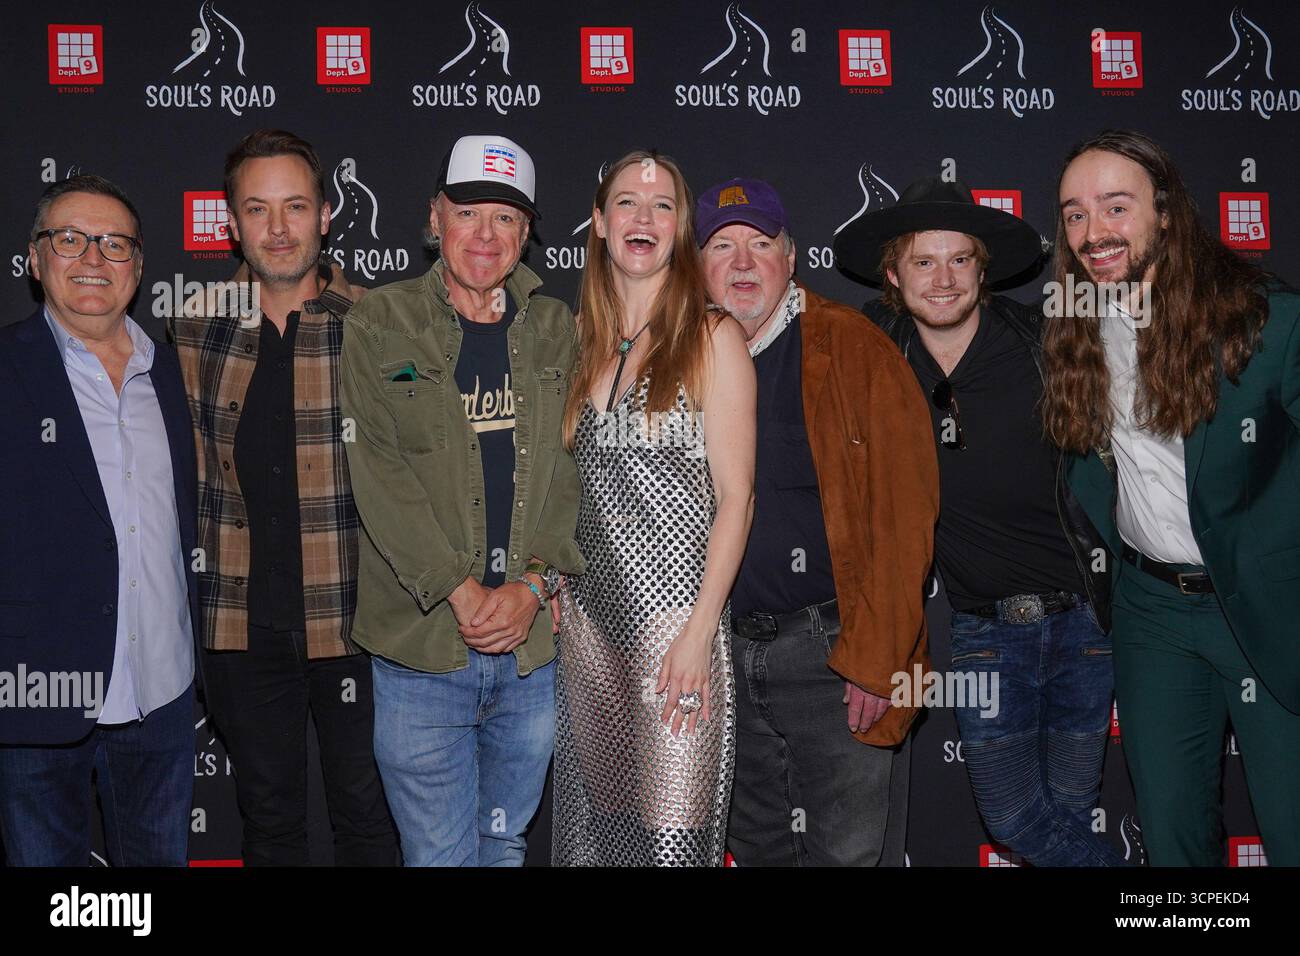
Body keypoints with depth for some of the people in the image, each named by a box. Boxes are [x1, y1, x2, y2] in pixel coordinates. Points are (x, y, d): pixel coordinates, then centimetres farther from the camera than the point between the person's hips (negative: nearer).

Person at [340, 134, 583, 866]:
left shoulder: (555, 330, 9)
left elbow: (573, 471, 4)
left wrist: (533, 585, -10)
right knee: (439, 853, 5)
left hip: (534, 642, 3)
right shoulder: (380, 325, 0)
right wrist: (460, 591, -15)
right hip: (422, 642, -2)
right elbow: (382, 477, -8)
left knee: (507, 843, 17)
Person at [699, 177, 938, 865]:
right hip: (725, 658, 5)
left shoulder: (852, 348, -6)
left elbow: (905, 513, -12)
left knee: (849, 852, 2)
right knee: (757, 848, 17)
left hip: (836, 654, -4)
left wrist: (873, 658, -17)